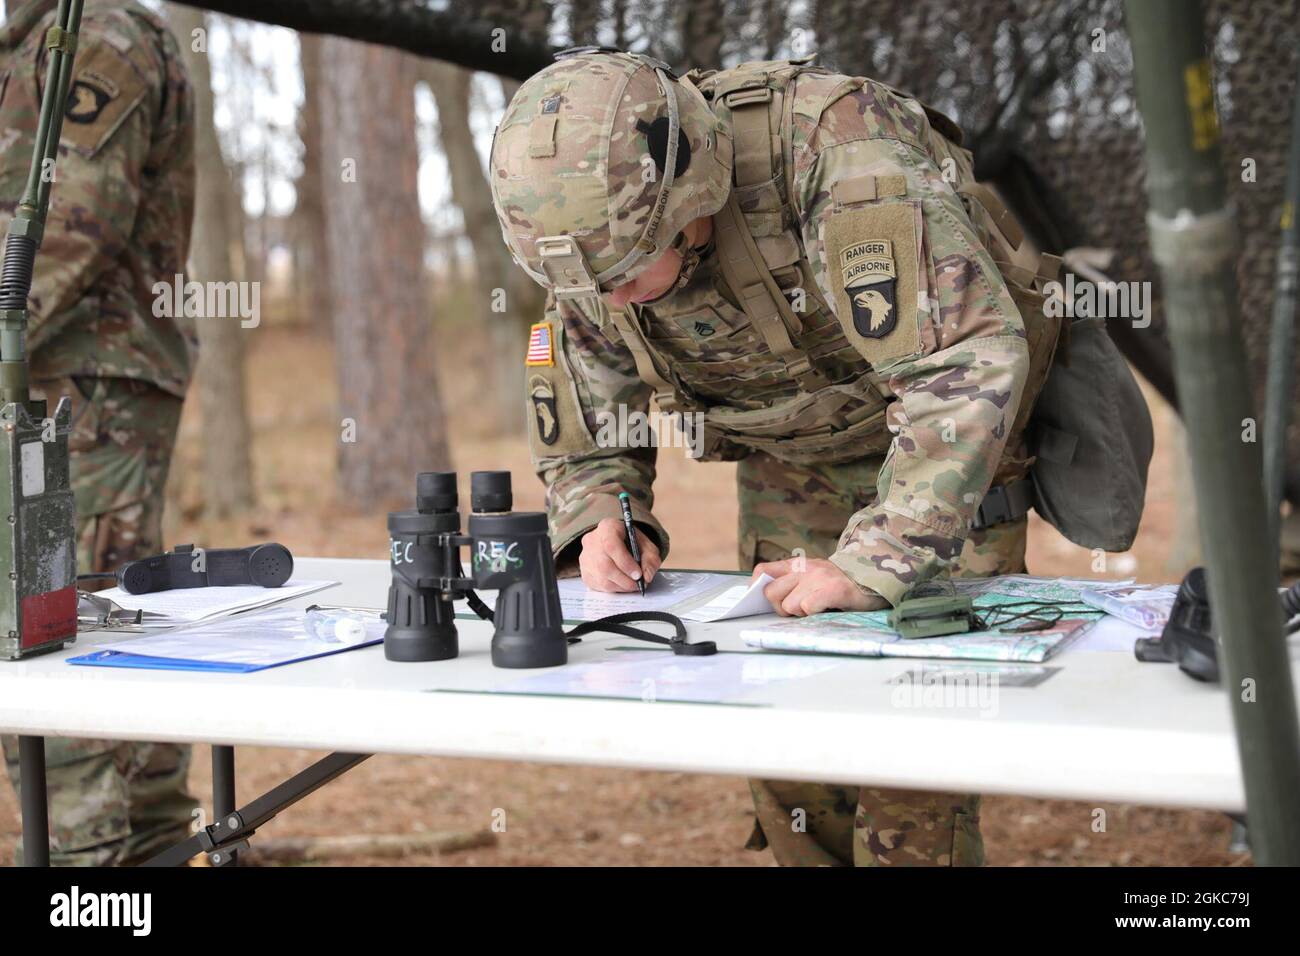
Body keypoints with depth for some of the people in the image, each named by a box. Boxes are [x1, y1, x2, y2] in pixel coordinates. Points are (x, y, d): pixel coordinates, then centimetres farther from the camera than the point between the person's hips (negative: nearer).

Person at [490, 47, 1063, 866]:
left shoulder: (836, 153, -37)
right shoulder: (591, 220, -16)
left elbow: (968, 363, -42)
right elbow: (584, 393, 0)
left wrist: (873, 567, -45)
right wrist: (599, 521, -19)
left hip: (942, 444, -5)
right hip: (787, 456, 6)